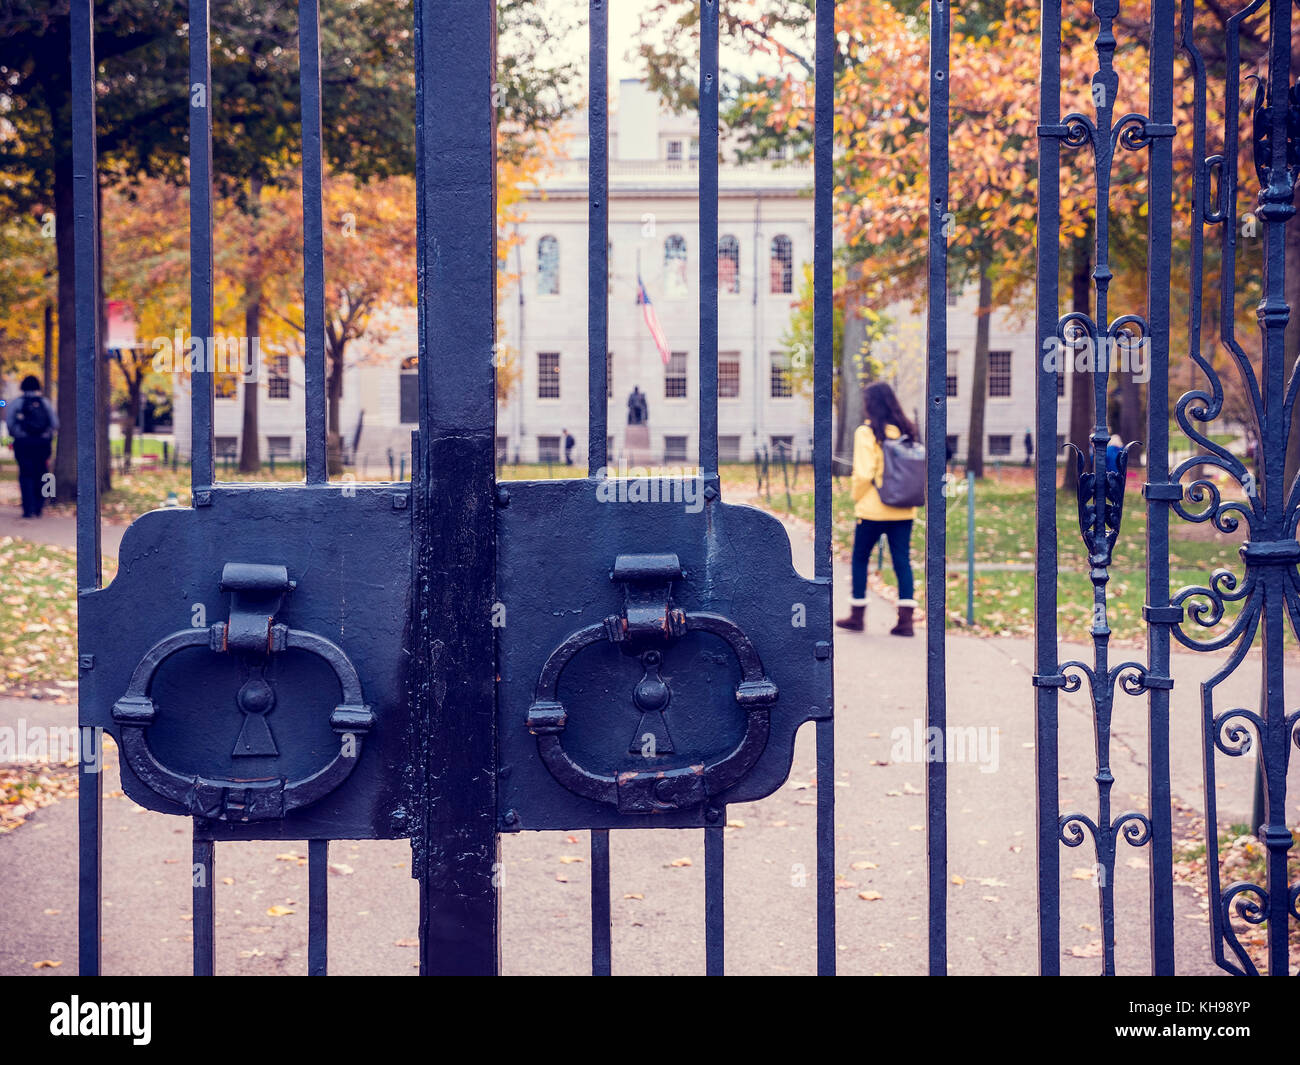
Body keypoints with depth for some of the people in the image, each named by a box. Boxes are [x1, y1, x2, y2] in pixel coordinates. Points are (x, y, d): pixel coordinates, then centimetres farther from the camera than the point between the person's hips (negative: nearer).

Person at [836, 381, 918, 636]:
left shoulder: (866, 433, -11)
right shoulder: (906, 431, 4)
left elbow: (863, 473, -15)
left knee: (860, 559, 11)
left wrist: (857, 497, 1)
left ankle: (857, 615, 16)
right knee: (902, 560, 5)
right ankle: (906, 618, -1)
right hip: (904, 510, 4)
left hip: (874, 509, -4)